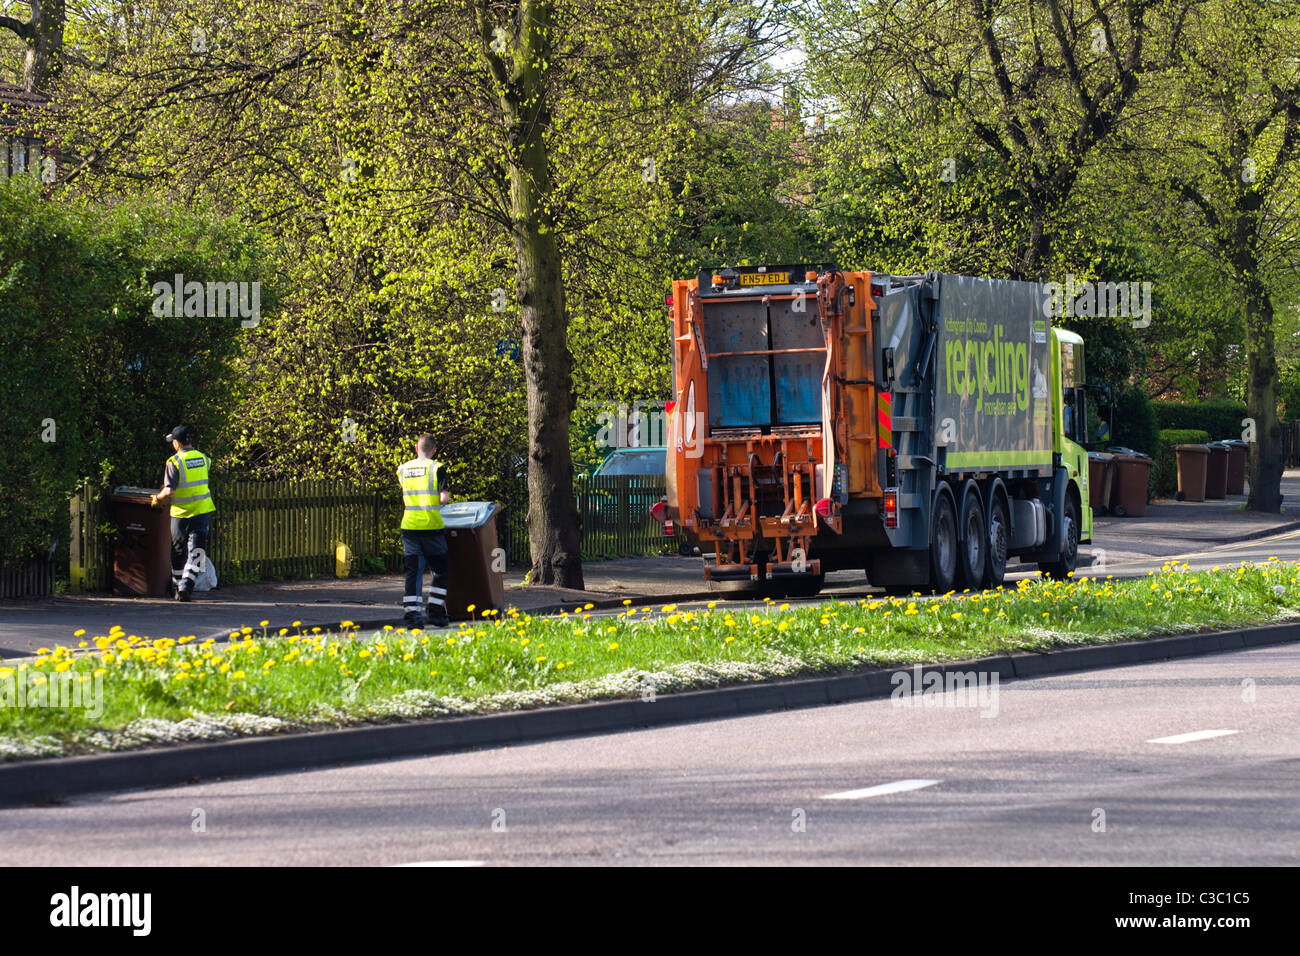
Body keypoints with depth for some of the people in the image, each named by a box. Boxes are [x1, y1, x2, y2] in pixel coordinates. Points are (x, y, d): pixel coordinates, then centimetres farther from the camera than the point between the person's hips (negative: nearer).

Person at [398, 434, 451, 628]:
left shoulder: (403, 469, 8)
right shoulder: (436, 468, -6)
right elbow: (444, 498, -13)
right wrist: (446, 498, 9)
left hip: (409, 525, 4)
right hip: (431, 525, -3)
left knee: (413, 571, 5)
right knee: (439, 570, 10)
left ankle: (411, 613, -2)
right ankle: (435, 612, 6)